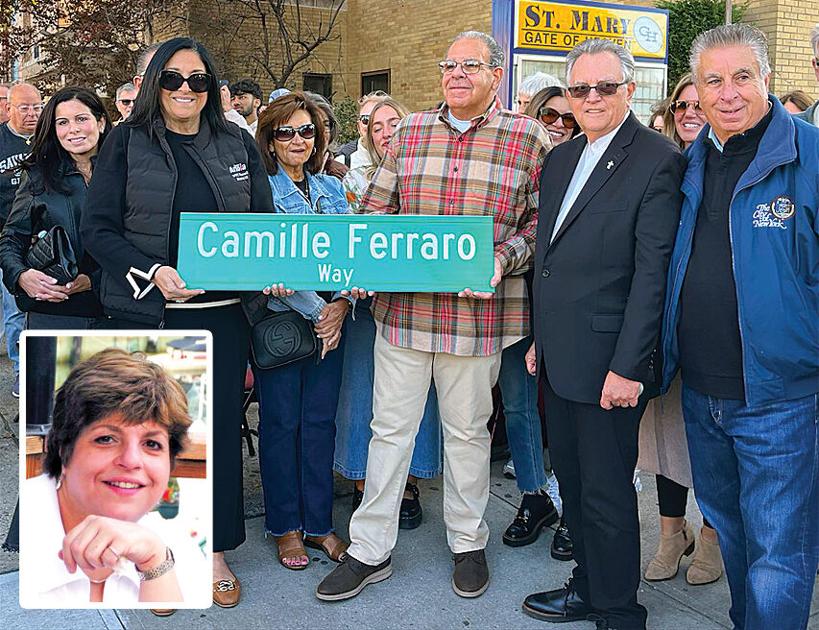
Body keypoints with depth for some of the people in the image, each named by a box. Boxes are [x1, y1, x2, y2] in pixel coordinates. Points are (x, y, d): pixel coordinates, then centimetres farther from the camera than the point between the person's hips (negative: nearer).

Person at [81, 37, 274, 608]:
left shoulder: (238, 144, 8)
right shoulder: (127, 141, 1)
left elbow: (264, 222, 11)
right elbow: (98, 228, -3)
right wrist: (154, 274, -17)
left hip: (222, 310, 2)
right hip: (145, 312, -2)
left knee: (220, 426, 8)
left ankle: (214, 548, 24)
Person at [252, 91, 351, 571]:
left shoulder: (332, 188, 12)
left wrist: (342, 304, -8)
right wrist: (317, 310, -15)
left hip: (330, 320, 5)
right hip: (279, 319, -4)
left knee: (321, 421, 8)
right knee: (281, 423, 4)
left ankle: (319, 523, 20)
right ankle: (285, 526, 19)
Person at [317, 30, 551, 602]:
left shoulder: (528, 138, 0)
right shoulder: (409, 132, 9)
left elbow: (539, 221, 1)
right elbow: (377, 208, 9)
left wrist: (502, 260, -16)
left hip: (478, 313, -2)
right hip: (402, 307, 3)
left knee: (468, 431, 12)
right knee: (390, 428, 9)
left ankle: (469, 543, 32)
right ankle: (370, 550, 22)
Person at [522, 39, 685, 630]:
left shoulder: (658, 160, -11)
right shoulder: (559, 159, 13)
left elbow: (653, 271, -16)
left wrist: (628, 367, -19)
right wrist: (538, 338, 15)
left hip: (609, 363, -7)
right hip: (559, 359, 8)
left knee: (607, 493, 4)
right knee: (574, 484, 19)